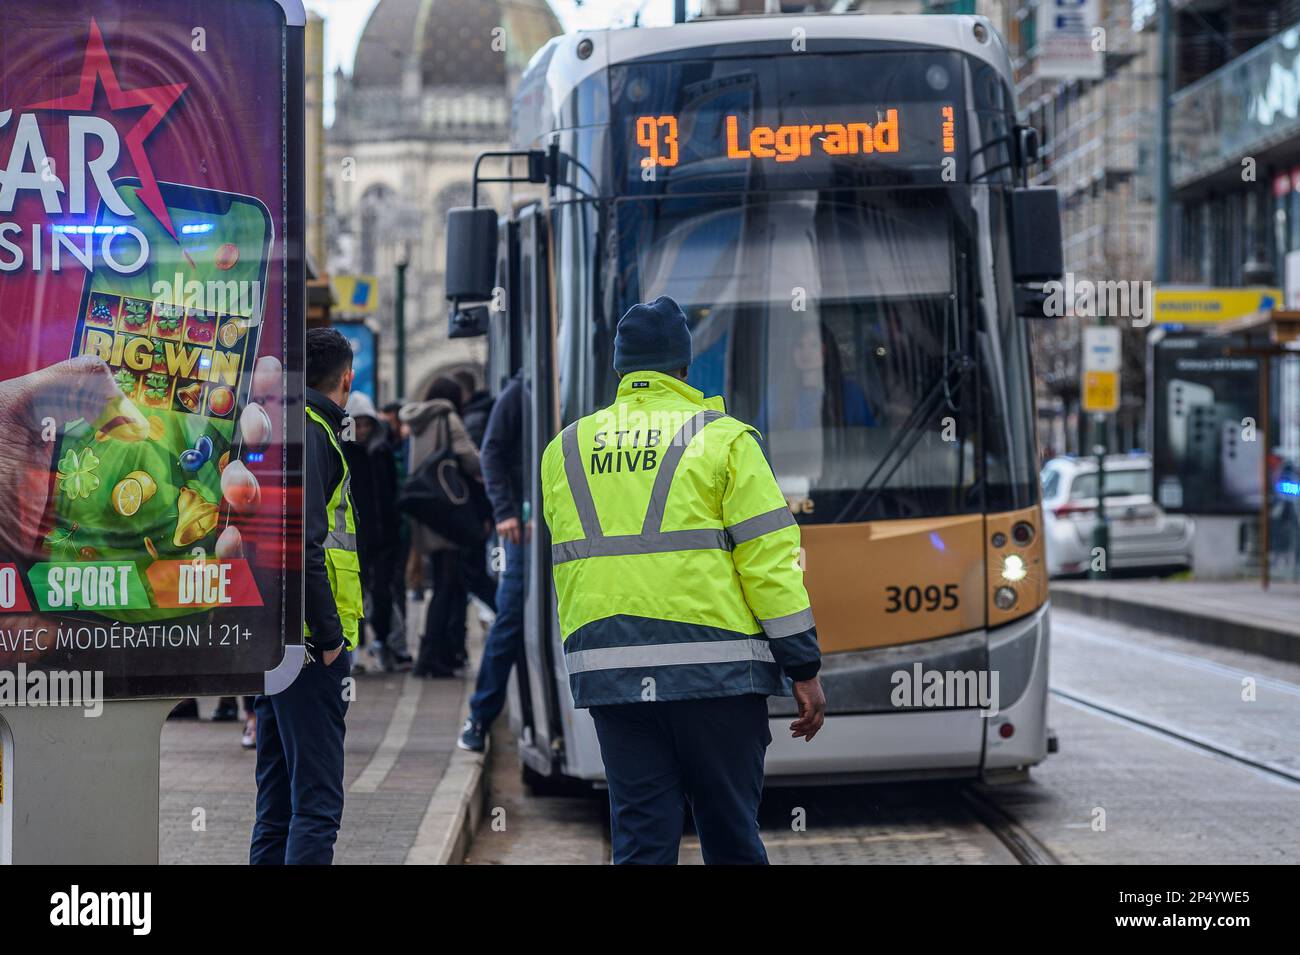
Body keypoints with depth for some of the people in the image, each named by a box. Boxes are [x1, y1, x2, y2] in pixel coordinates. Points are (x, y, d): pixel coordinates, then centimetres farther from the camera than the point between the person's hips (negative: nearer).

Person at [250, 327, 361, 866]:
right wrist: (329, 634, -16)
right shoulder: (311, 433, -10)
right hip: (309, 643, -10)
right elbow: (303, 544, -20)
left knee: (277, 805, 13)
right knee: (317, 802, -10)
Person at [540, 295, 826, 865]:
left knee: (639, 838, 5)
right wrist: (804, 667, -3)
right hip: (715, 667, -3)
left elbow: (567, 566, 17)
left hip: (607, 670, 3)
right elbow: (769, 556, -4)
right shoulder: (723, 438, 0)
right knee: (730, 837, 5)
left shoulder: (564, 450, 13)